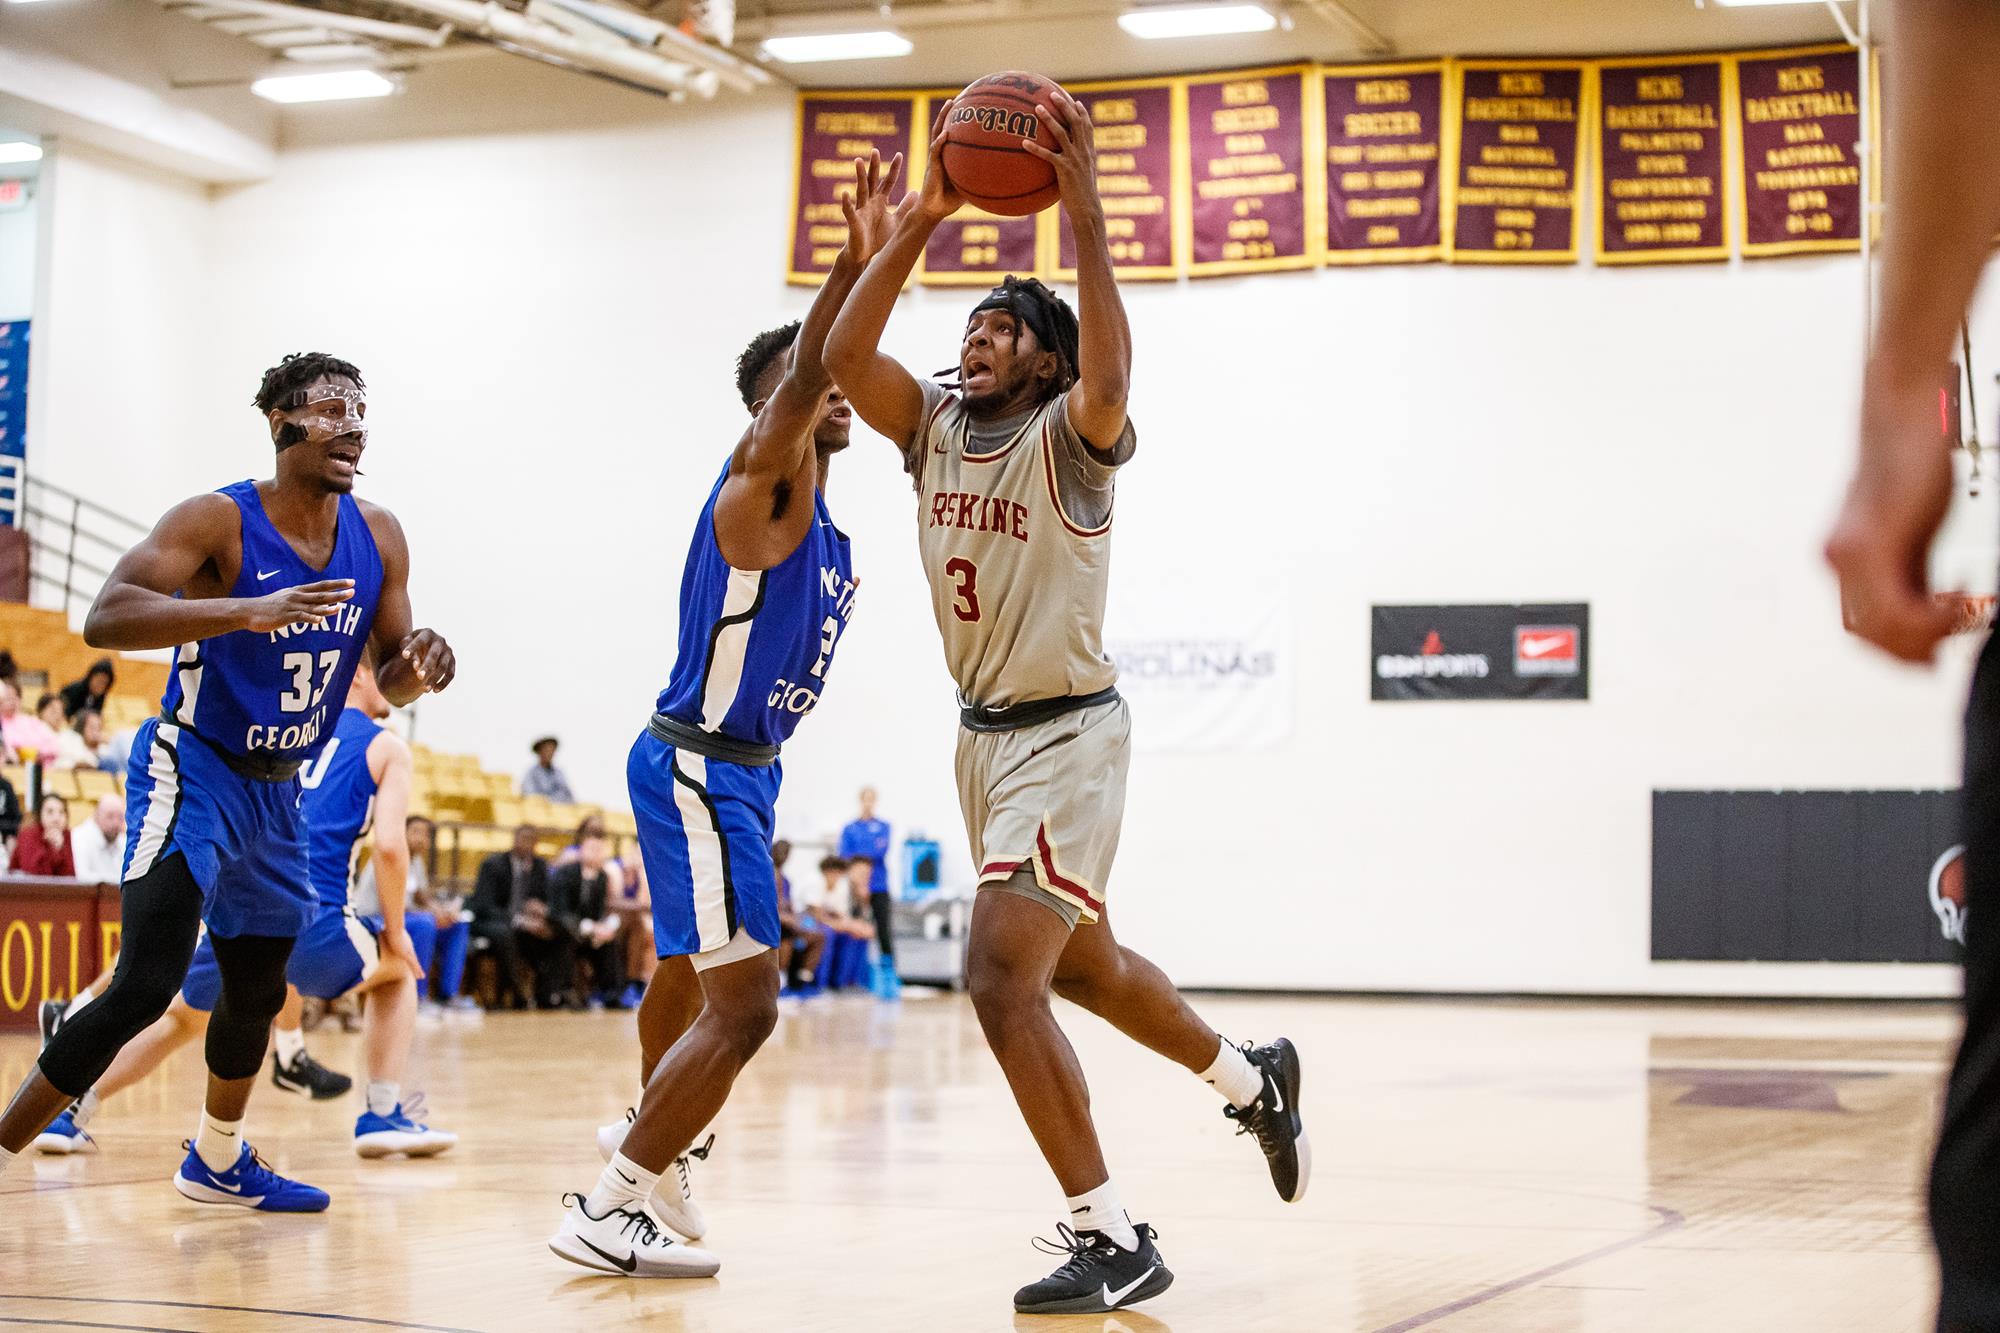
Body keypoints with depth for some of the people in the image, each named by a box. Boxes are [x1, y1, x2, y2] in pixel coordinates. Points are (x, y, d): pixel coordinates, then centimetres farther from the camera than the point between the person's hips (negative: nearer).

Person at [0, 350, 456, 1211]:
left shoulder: (378, 537, -1)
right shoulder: (219, 522, -18)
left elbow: (389, 679, 10)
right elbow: (104, 620, -31)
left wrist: (418, 670, -16)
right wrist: (249, 610, -42)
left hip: (276, 792, 7)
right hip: (191, 774, -7)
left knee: (257, 992, 20)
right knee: (148, 984, -21)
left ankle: (218, 1164, 41)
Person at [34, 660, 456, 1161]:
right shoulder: (386, 748, 8)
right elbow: (389, 845, -4)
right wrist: (394, 930, 7)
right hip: (312, 918, -4)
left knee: (183, 1017, 29)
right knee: (397, 972, 26)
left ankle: (70, 1114, 18)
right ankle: (383, 1116, 13)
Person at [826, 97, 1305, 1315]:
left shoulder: (1070, 437, -14)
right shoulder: (936, 427, 4)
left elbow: (1112, 376, -37)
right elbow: (845, 355, -11)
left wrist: (1086, 213, -36)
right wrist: (923, 220, -14)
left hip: (1066, 737, -8)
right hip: (983, 736, 8)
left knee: (1002, 979, -18)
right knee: (1082, 963, 23)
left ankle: (1112, 1241, -9)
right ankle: (1254, 1082, 46)